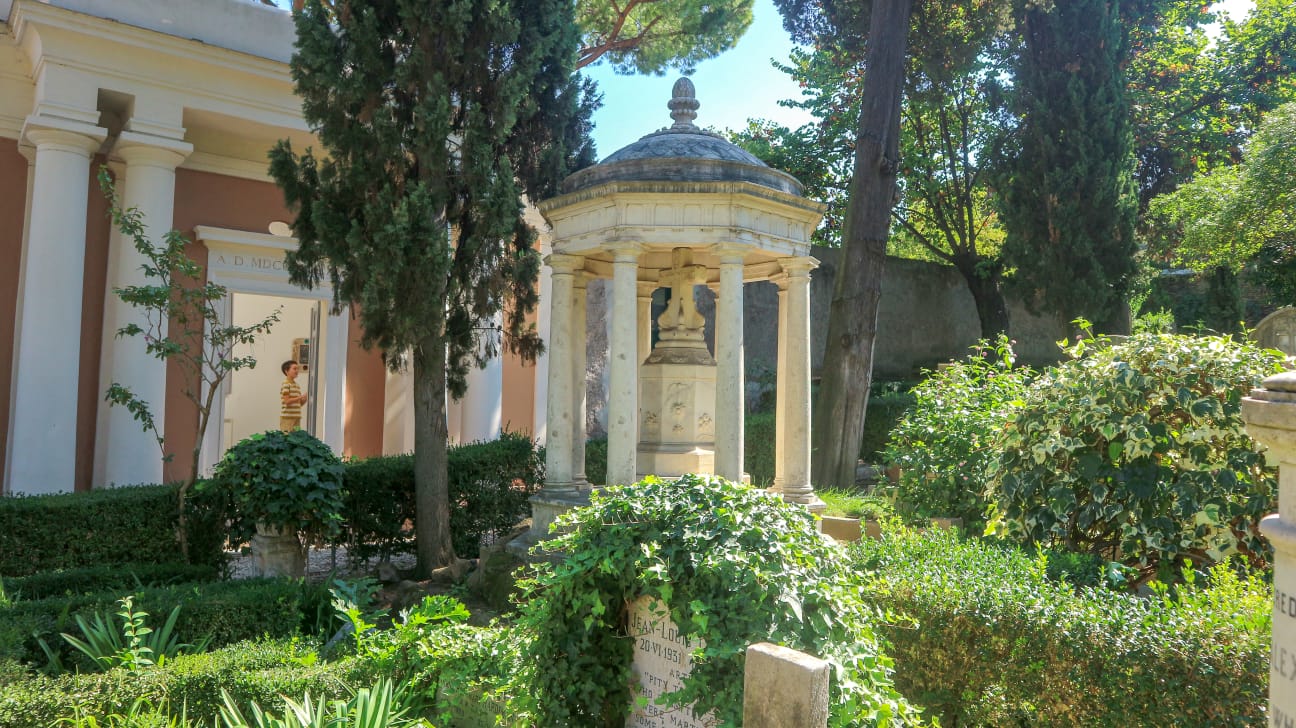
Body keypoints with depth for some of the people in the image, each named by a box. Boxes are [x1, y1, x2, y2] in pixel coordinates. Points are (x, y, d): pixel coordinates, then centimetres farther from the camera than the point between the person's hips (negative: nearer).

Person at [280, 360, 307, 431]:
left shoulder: (297, 385, 16)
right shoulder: (285, 384, -8)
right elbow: (287, 401, -16)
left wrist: (306, 397, 1)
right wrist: (301, 397, -17)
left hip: (297, 417, 8)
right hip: (287, 417, -8)